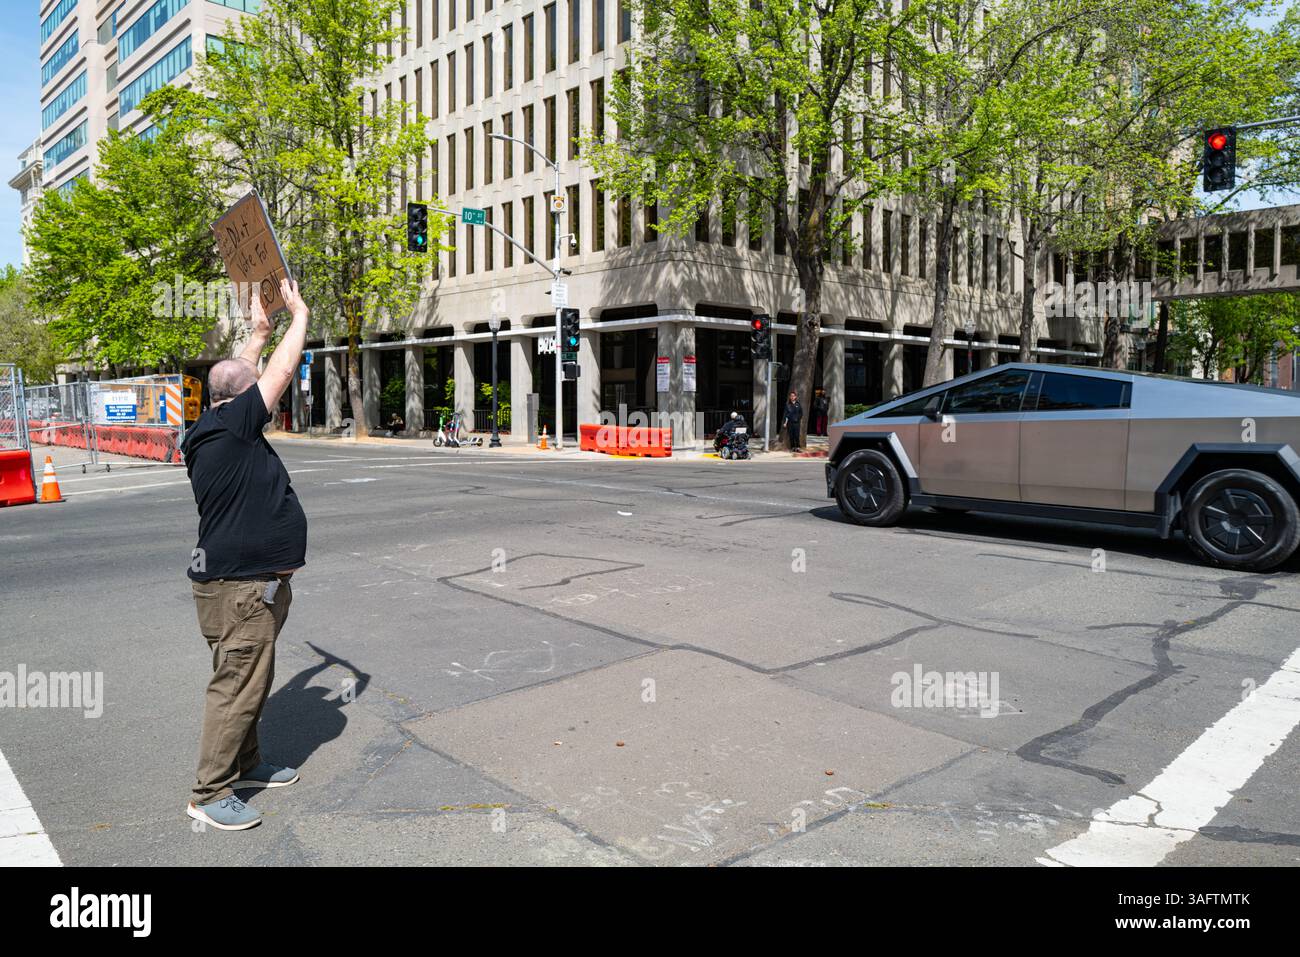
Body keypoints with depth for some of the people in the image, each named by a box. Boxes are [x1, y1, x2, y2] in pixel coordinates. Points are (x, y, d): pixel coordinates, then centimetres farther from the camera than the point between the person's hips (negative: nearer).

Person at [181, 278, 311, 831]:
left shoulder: (213, 428, 9)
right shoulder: (231, 426, -18)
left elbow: (241, 378, 25)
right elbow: (280, 374, -13)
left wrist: (258, 333, 31)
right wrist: (299, 314, -1)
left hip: (251, 581, 11)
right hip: (240, 585, -11)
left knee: (249, 681, 20)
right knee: (237, 685, -3)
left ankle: (244, 764, 34)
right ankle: (209, 794, 8)